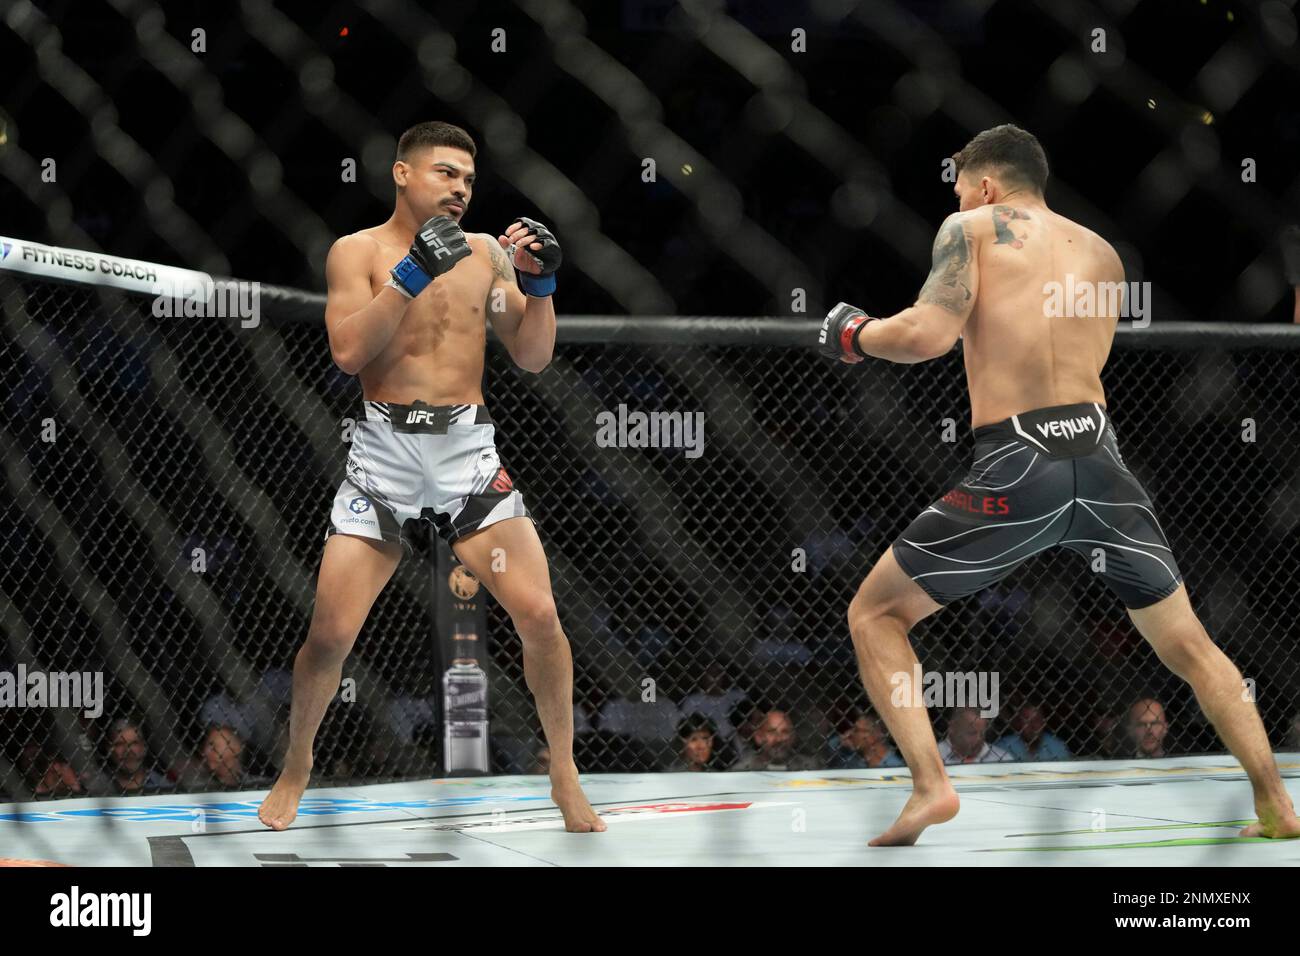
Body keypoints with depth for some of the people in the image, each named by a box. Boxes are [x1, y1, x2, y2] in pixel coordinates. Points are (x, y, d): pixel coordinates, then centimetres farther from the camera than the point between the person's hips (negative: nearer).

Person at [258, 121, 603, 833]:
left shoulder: (485, 253, 10)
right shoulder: (358, 252, 0)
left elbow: (532, 357, 12)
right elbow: (347, 352, -15)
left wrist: (540, 283, -4)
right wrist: (413, 272, -21)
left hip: (468, 452, 2)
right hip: (384, 453, -2)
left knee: (539, 615, -9)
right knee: (330, 634, -5)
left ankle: (564, 774, 9)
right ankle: (296, 767, 21)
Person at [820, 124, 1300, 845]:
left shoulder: (972, 229, 6)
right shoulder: (1101, 253, 21)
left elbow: (928, 335, -9)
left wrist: (856, 337, 10)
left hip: (1015, 468, -4)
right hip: (1101, 459, 5)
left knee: (874, 615, 11)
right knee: (1189, 647, 19)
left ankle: (929, 785, -6)